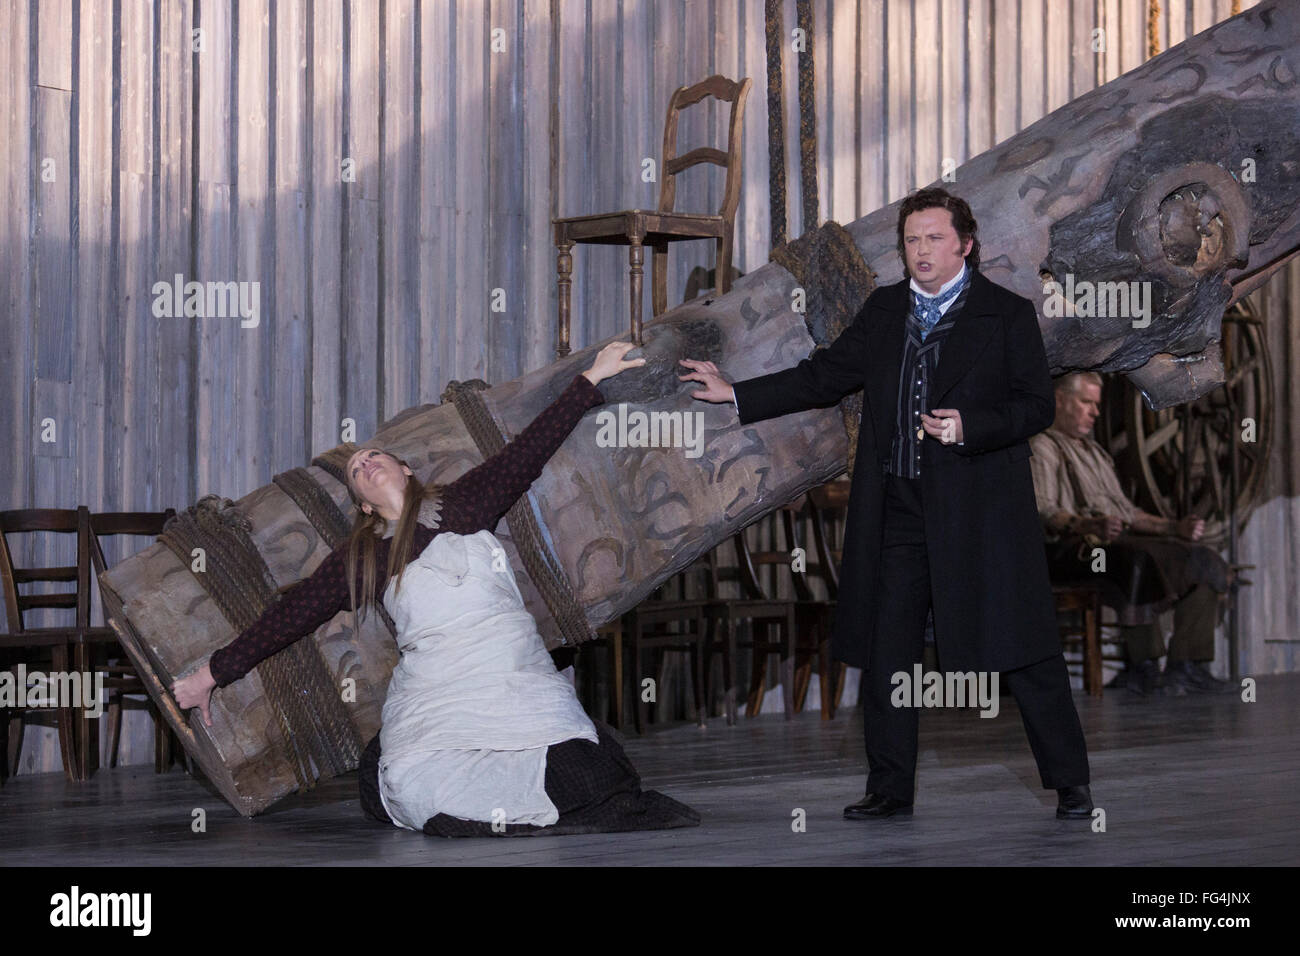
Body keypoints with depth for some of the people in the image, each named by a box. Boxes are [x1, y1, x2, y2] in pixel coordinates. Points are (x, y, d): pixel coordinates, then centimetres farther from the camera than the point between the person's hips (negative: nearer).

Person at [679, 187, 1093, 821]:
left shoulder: (1007, 314, -1)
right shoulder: (884, 309, 13)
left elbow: (1037, 404, -4)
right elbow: (824, 376, 16)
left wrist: (968, 427, -20)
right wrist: (736, 395, 11)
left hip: (979, 508, -4)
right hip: (896, 510, 5)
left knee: (1023, 650, -1)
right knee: (885, 650, 8)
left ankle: (1069, 783, 11)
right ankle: (890, 787, 20)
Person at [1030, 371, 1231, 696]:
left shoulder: (1093, 451, 32)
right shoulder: (1042, 447, 3)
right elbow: (1041, 511, -15)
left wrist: (1174, 527, 16)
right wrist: (1087, 526, -34)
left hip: (1119, 539, 9)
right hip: (1074, 547, -9)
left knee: (1204, 560, -9)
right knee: (1139, 561, -39)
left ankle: (1186, 665, -17)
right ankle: (1144, 669, -37)